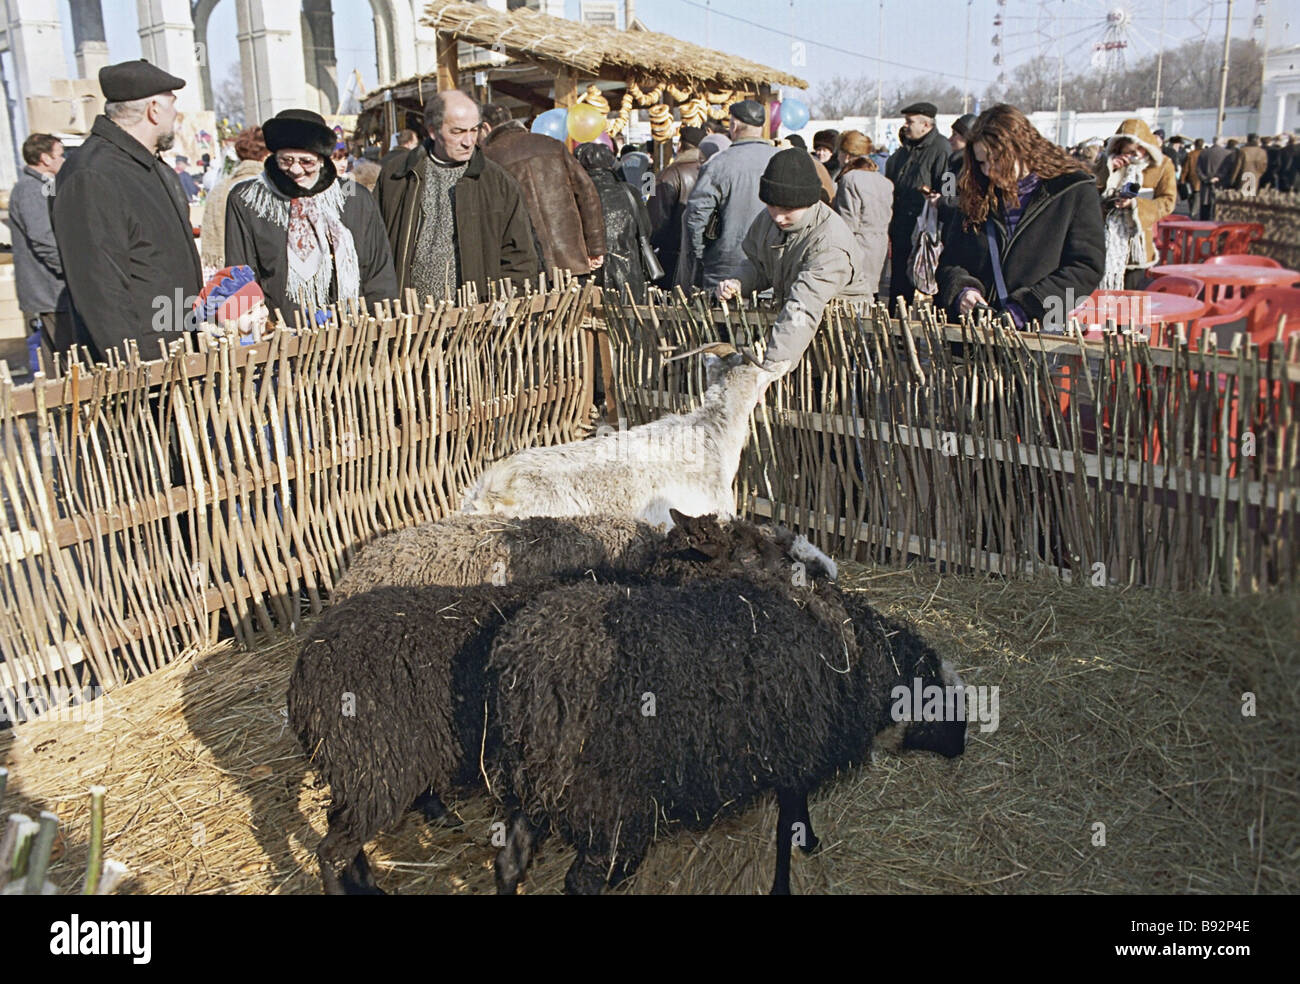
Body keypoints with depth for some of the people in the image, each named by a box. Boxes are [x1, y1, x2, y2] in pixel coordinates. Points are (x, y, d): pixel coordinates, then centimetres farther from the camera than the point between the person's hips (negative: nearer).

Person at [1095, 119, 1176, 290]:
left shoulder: (1162, 165, 2)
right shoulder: (1108, 161, 8)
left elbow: (1167, 202, -4)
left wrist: (1137, 204, -18)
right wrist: (1108, 169, -12)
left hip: (1136, 239, -1)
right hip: (1106, 236, 1)